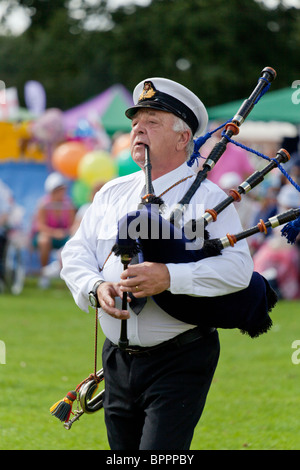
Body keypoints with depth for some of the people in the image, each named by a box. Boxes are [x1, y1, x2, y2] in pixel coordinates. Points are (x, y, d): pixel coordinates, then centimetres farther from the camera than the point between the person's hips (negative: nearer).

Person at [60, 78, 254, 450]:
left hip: (180, 363, -6)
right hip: (118, 359, 6)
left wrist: (169, 277, -28)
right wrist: (96, 287, -10)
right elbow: (75, 254, 12)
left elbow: (238, 267, -17)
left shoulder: (207, 198, -5)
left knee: (159, 454, -17)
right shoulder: (112, 194, 14)